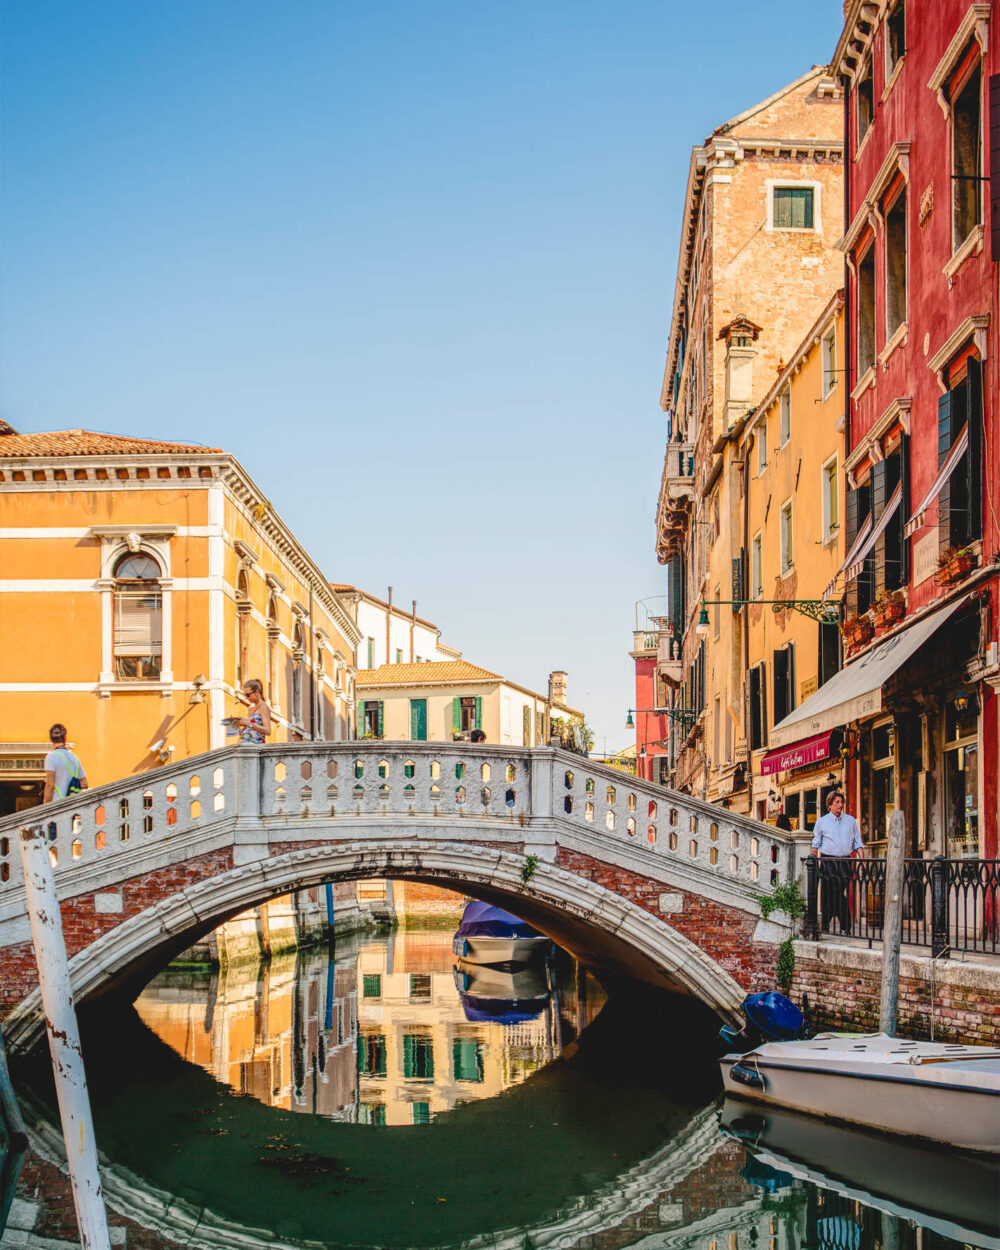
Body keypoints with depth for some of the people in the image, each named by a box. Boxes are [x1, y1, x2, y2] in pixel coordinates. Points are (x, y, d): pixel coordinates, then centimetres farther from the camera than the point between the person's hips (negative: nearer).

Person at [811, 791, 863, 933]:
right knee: (828, 894, -3)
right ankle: (825, 926, 2)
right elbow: (816, 844, 10)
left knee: (844, 894, -1)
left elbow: (857, 842, 14)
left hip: (845, 861, 2)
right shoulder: (822, 822, 7)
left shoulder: (850, 820, 12)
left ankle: (845, 927, 2)